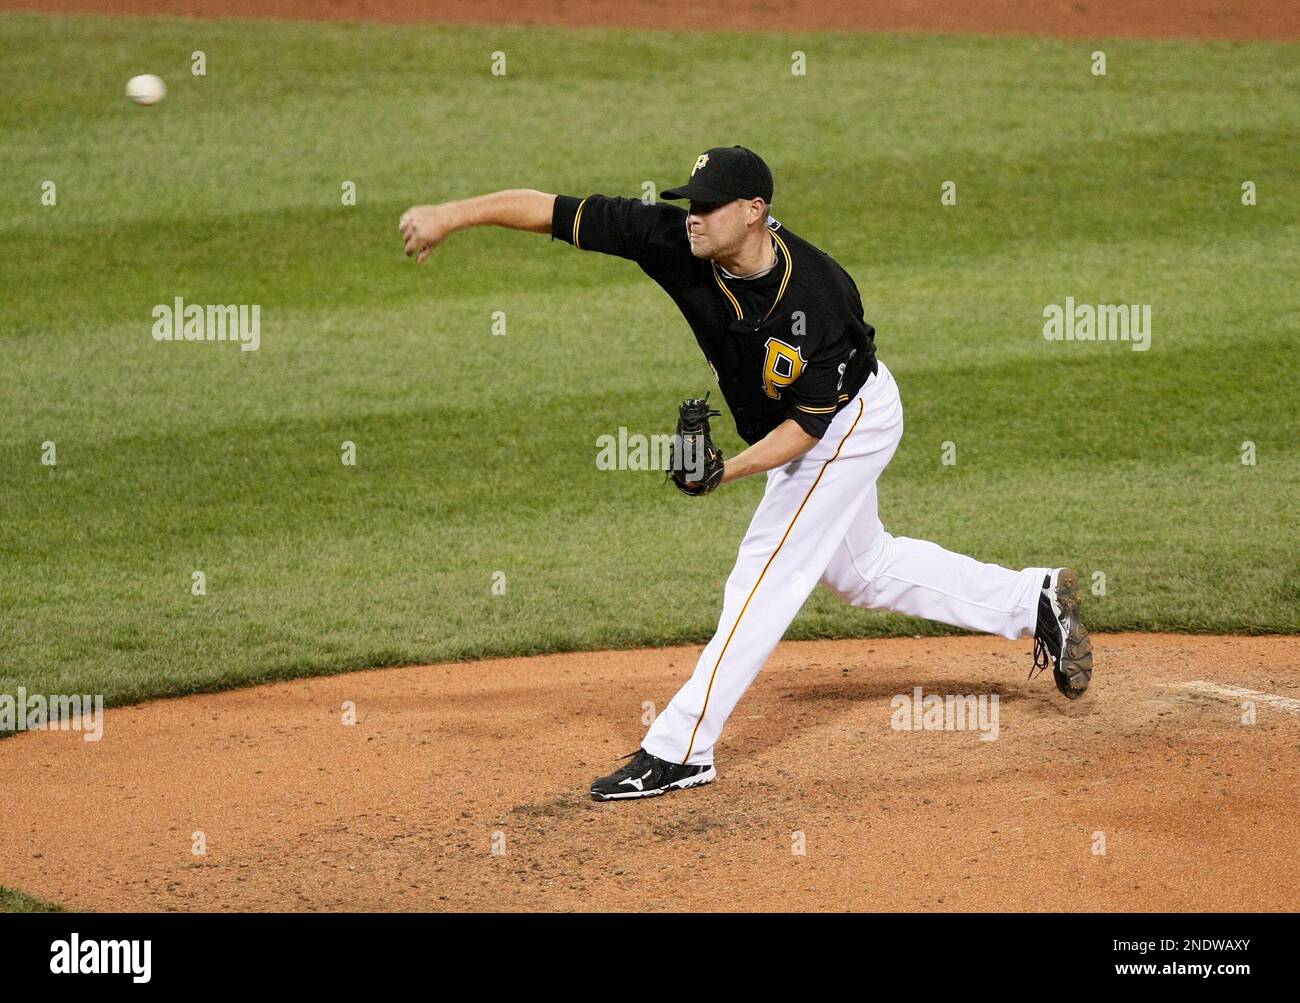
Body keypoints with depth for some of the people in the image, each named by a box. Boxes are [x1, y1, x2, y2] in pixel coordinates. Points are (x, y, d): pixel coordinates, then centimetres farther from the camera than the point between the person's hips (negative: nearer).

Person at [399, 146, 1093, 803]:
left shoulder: (819, 296, -36)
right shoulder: (676, 242, -24)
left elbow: (810, 421, -28)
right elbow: (551, 210, -25)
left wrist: (735, 469, -40)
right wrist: (450, 215, -33)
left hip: (850, 419, -8)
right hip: (792, 429, 8)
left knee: (768, 570, -13)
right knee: (858, 569, 21)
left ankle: (681, 750, -11)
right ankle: (1034, 601, 34)